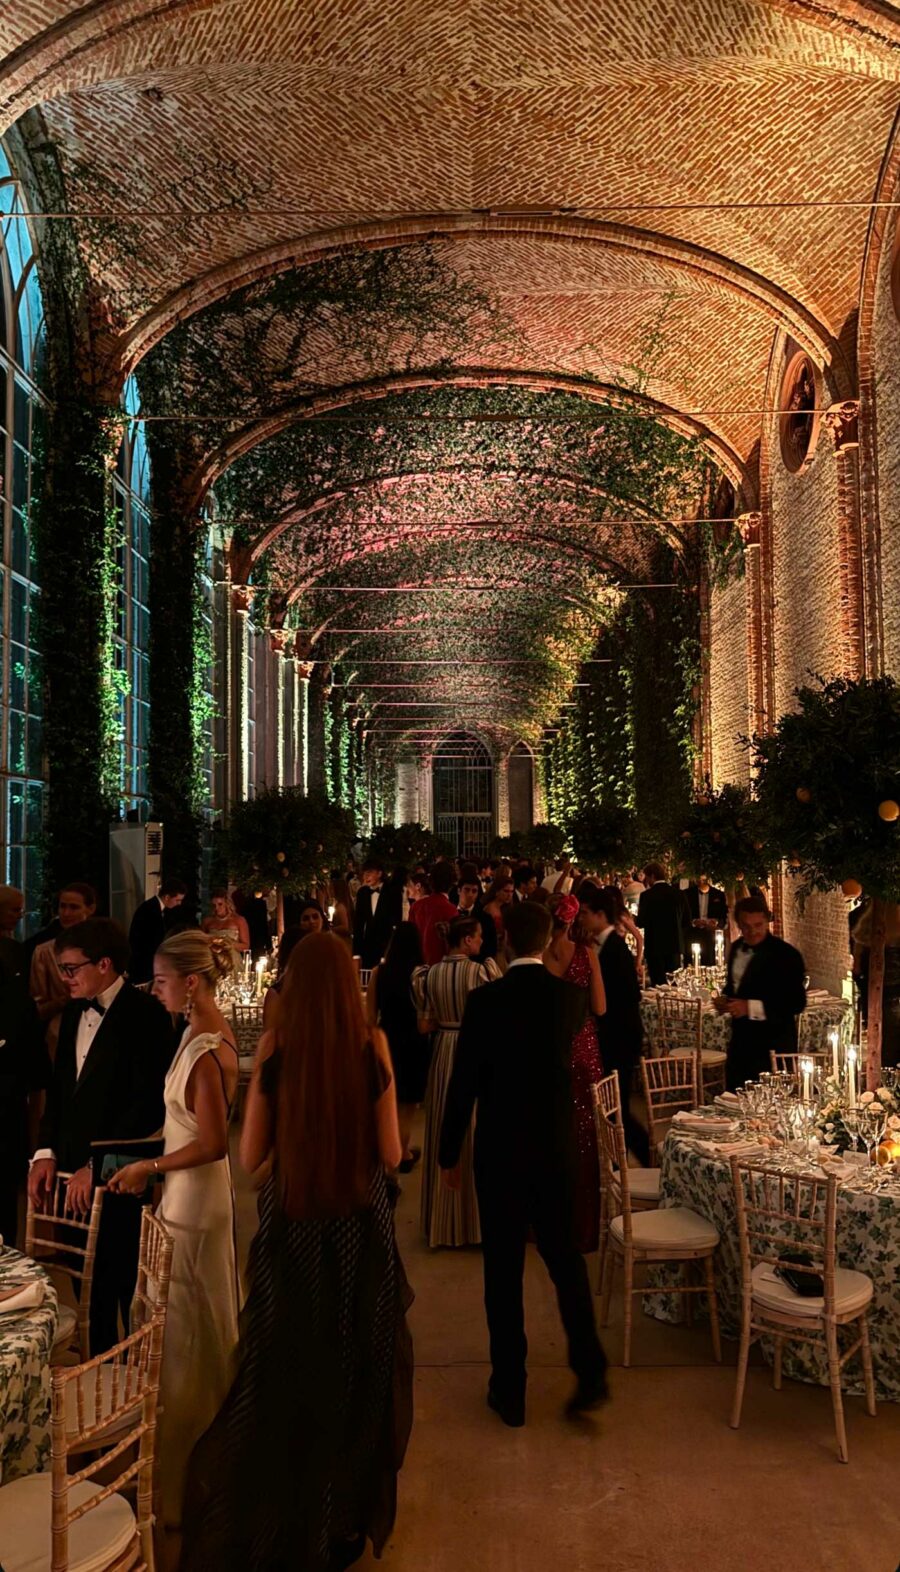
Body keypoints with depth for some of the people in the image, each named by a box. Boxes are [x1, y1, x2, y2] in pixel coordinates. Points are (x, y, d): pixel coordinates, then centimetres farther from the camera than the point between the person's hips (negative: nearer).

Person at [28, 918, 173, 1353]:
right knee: (89, 1285, 15)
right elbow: (58, 1088, 16)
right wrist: (46, 1152, 5)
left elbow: (150, 1104, -18)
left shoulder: (145, 1014, -14)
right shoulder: (73, 1011, 10)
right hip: (73, 1170, 7)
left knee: (126, 1283, 5)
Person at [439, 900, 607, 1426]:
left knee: (504, 1269, 9)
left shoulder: (484, 1000, -14)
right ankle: (590, 1371, 17)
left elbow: (463, 1082, -10)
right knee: (565, 1256, 19)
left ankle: (510, 1388, 20)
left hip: (500, 1150, -2)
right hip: (557, 1147, 3)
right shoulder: (572, 996, -6)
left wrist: (450, 1153, 1)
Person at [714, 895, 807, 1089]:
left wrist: (751, 1007, -24)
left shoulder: (786, 955, -14)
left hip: (772, 1047, -7)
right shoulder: (737, 948, 8)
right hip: (740, 1043, 7)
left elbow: (797, 1003, -17)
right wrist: (724, 999, 1)